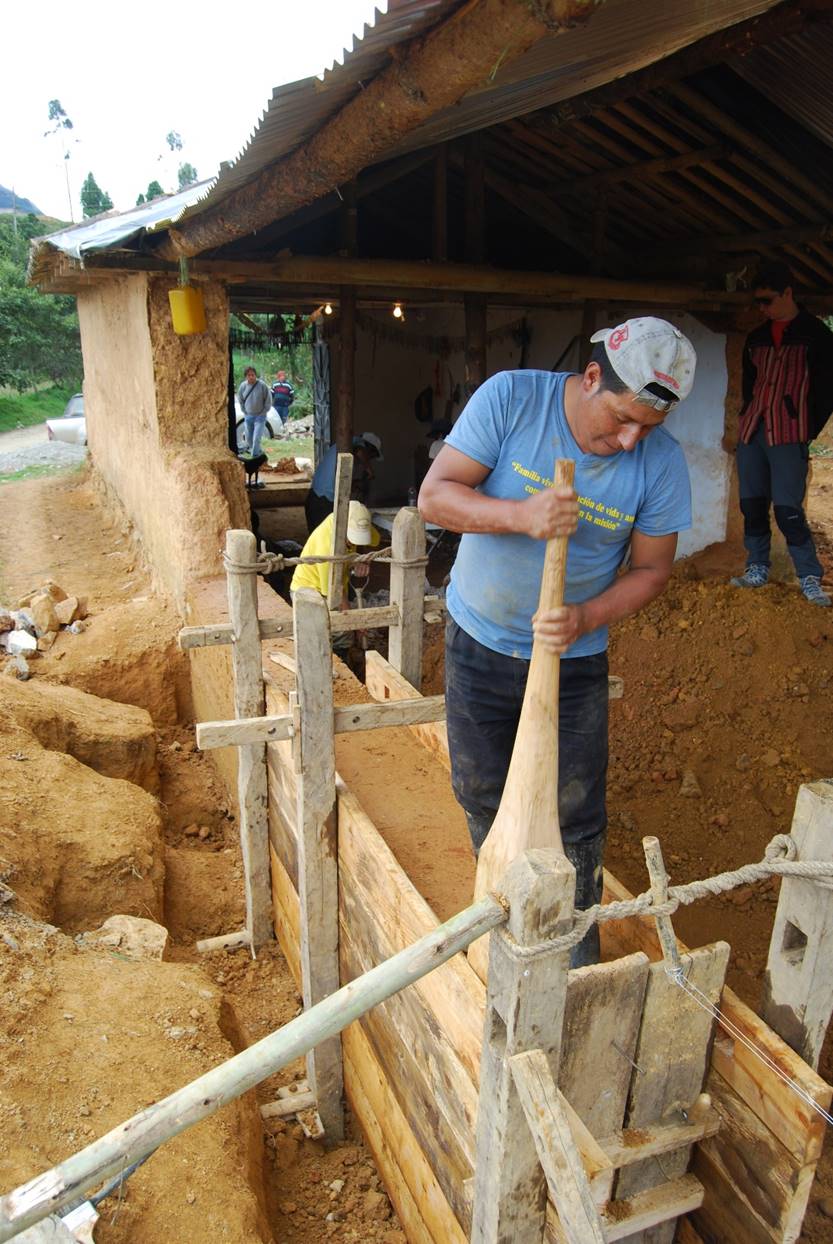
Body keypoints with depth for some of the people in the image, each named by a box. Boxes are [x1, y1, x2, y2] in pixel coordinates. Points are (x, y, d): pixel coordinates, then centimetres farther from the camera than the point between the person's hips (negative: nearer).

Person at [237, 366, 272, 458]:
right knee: (248, 438, 13)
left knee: (256, 438, -12)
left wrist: (264, 412, -5)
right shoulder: (243, 386, -2)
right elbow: (240, 400, 12)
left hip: (260, 416, -4)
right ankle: (257, 451, 34)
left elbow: (268, 400, -5)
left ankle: (254, 456, -7)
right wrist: (244, 411, 8)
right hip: (248, 416, 4)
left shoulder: (262, 385, -12)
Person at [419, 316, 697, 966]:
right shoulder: (509, 398, -18)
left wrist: (585, 618, -24)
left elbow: (651, 569, -6)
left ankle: (577, 953, 32)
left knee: (575, 814, 7)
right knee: (481, 793, 17)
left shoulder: (661, 461, -15)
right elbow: (435, 495, -20)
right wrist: (522, 515, -38)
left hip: (574, 659, 0)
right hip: (479, 643, 1)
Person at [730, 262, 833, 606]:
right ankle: (757, 570, 18)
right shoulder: (756, 338, 14)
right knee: (752, 506, 6)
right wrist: (747, 417, 14)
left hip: (788, 437, -5)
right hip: (751, 433, 5)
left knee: (788, 510, -10)